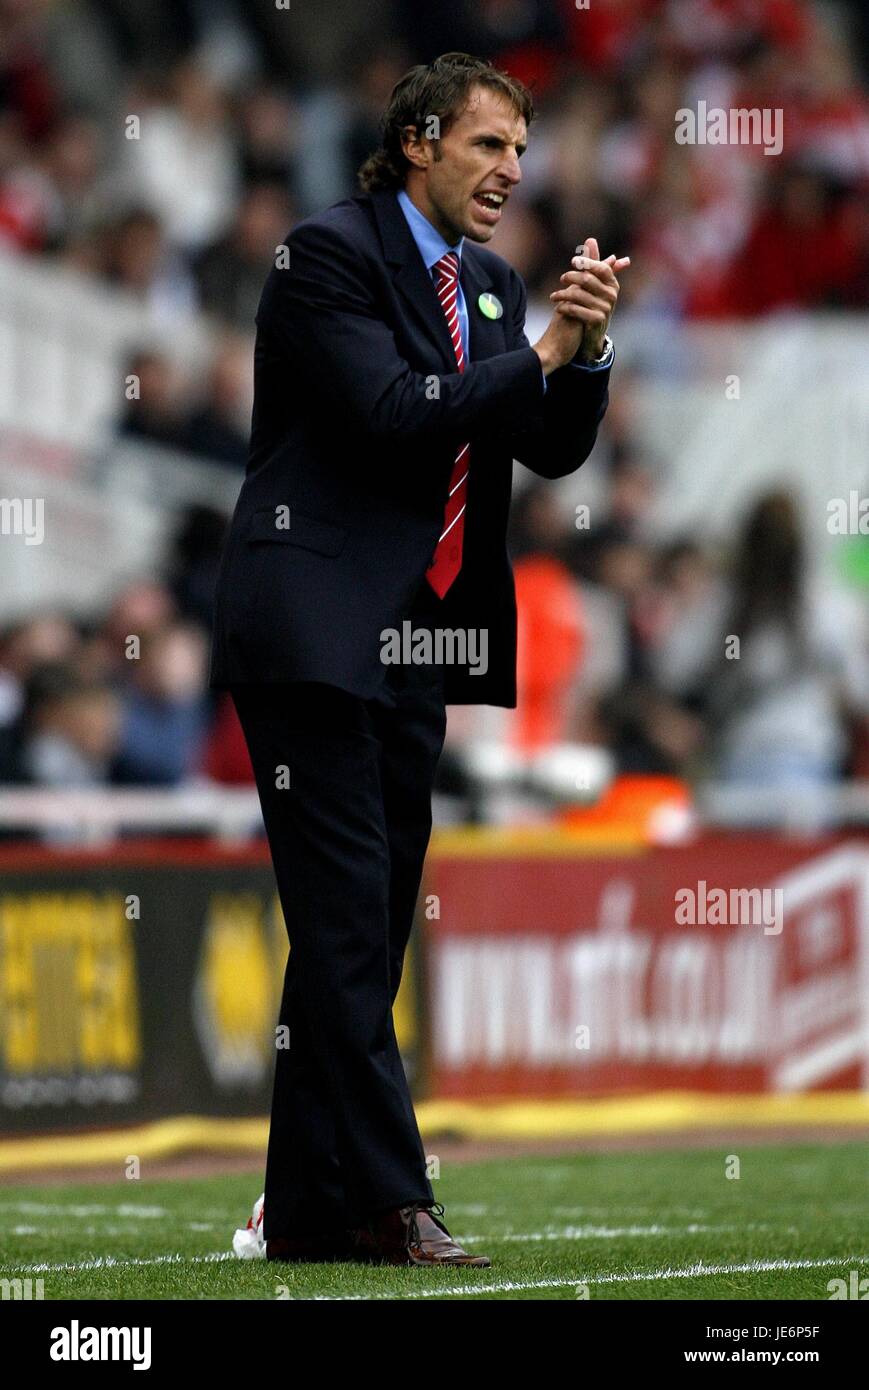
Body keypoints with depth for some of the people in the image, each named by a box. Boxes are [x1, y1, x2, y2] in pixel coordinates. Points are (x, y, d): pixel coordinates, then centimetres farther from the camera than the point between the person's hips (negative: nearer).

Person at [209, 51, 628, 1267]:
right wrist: (538, 354, -14)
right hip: (315, 633, -8)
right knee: (347, 922, -10)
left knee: (361, 932, 8)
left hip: (414, 644, 8)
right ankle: (389, 1203, -11)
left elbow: (555, 450, 12)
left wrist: (587, 351, -6)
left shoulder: (491, 288, 16)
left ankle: (308, 1211, 12)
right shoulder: (330, 255, -7)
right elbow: (391, 412, -19)